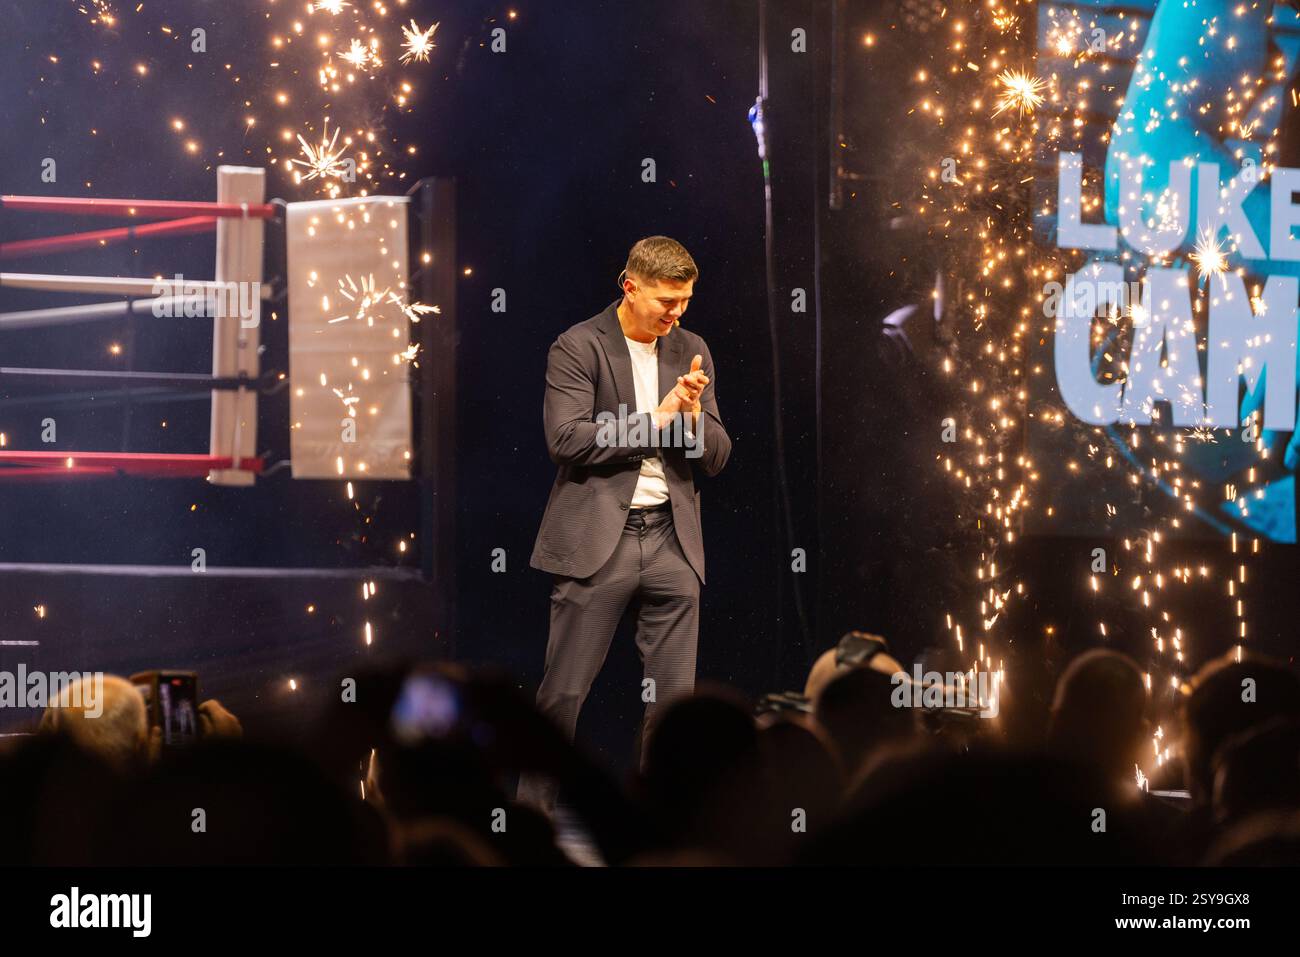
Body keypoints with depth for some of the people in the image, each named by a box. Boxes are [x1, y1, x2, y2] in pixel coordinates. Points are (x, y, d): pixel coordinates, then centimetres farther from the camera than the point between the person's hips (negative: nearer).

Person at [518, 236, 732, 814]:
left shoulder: (691, 351, 12)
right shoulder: (578, 347, -4)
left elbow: (715, 457, 11)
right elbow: (566, 440, -15)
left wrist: (694, 413, -10)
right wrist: (658, 417, -11)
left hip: (671, 540, 5)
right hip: (597, 540, -5)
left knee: (674, 695, 4)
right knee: (563, 693, -1)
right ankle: (532, 810, 9)